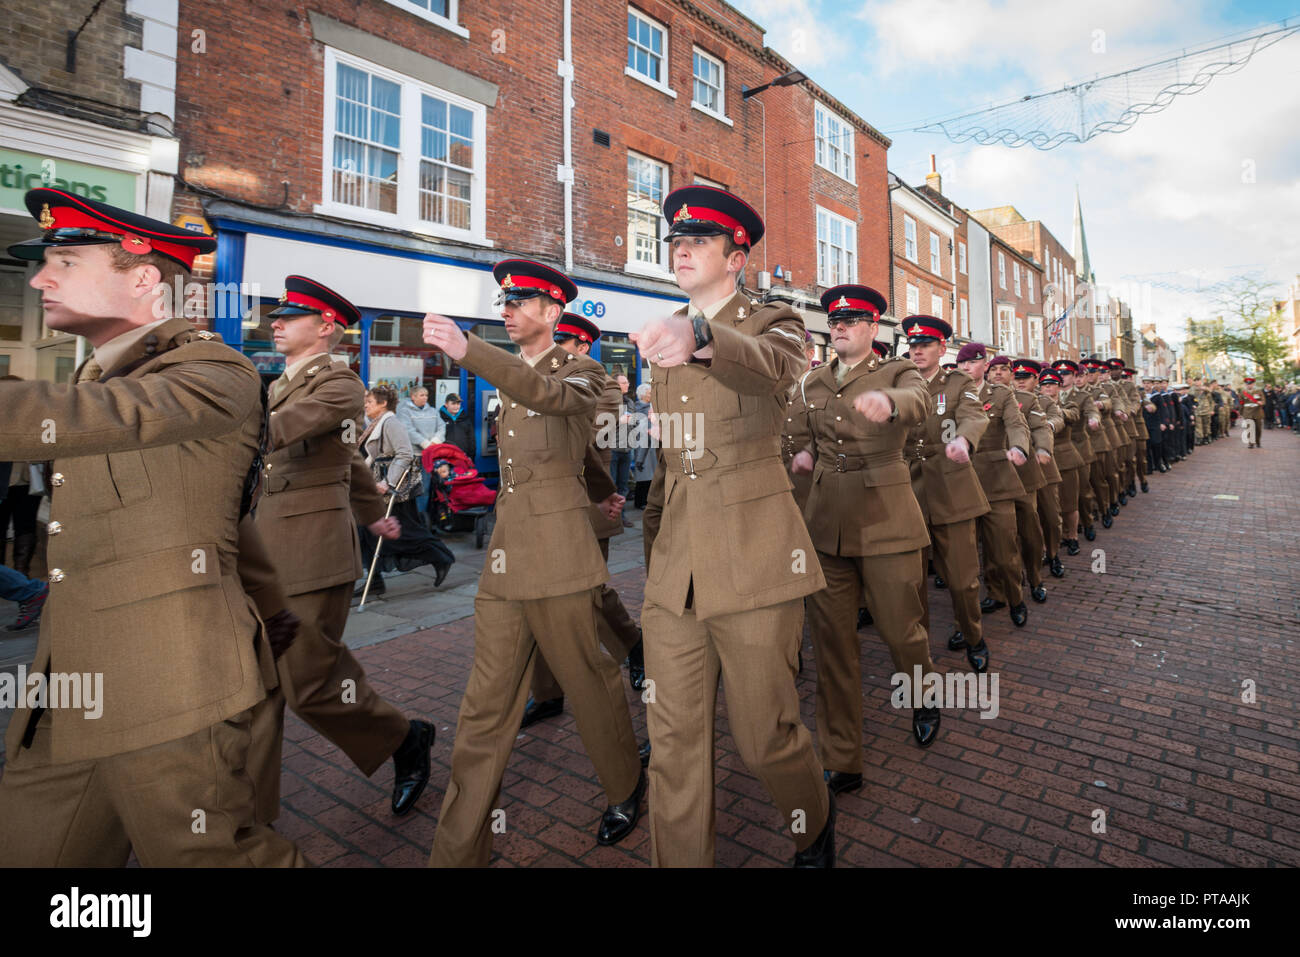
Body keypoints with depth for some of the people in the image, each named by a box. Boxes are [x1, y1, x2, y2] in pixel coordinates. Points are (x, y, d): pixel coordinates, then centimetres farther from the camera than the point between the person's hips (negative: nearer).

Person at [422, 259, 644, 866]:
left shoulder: (581, 372, 1)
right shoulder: (511, 378, 21)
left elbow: (551, 396, -25)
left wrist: (466, 349, -37)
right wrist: (603, 492, 43)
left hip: (558, 553, -6)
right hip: (504, 552, 6)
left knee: (590, 680, 8)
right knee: (485, 708, 5)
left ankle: (626, 790, 34)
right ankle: (458, 851, 14)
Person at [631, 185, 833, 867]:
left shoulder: (772, 322, 0)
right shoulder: (665, 338, 17)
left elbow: (773, 368, -27)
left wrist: (700, 337, -47)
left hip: (753, 562, -4)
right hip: (672, 573, 5)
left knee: (766, 736, 8)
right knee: (673, 747, 6)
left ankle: (814, 829, 40)